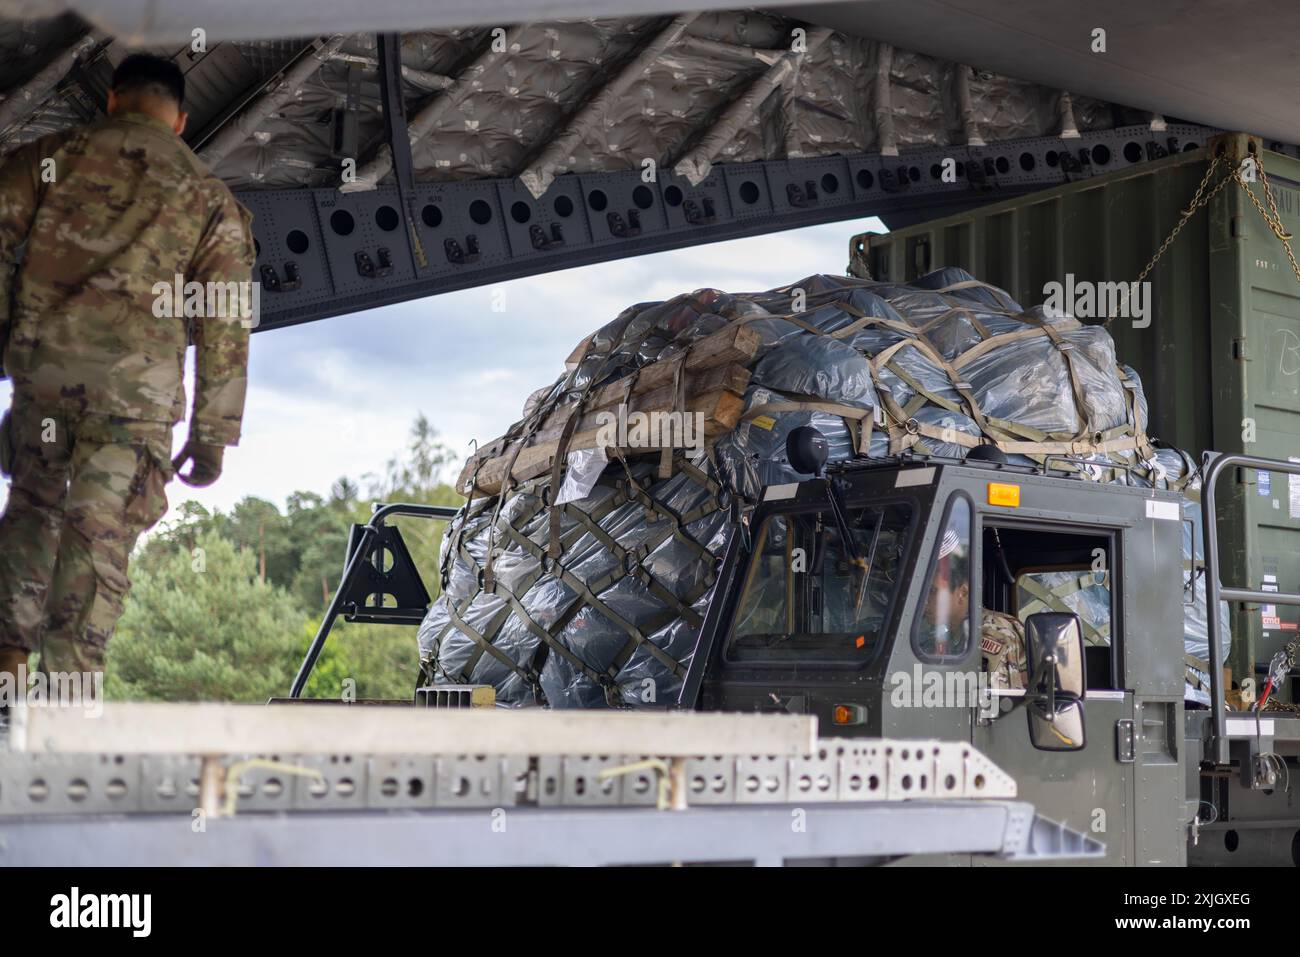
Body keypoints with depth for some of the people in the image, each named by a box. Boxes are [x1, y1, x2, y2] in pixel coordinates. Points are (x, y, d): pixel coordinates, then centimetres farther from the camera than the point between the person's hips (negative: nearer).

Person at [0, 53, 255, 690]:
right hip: (137, 380, -2)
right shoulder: (210, 200, 10)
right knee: (100, 536, 1)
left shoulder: (53, 155, 11)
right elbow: (225, 330, 8)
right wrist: (210, 438, 11)